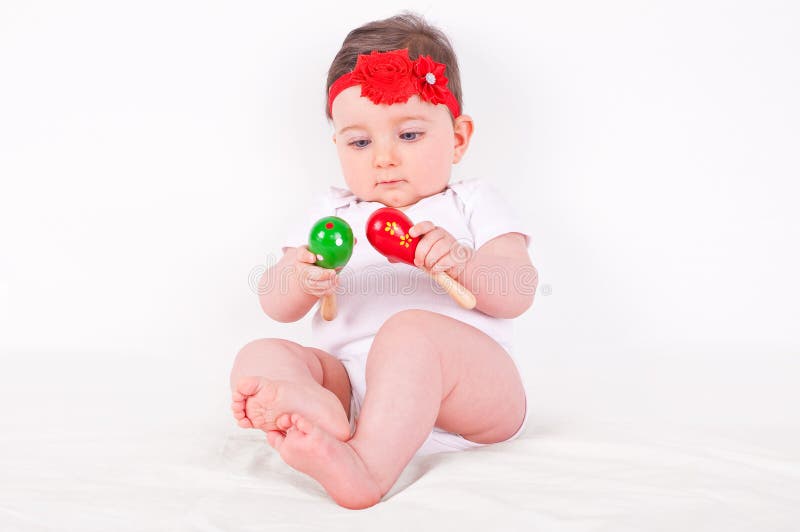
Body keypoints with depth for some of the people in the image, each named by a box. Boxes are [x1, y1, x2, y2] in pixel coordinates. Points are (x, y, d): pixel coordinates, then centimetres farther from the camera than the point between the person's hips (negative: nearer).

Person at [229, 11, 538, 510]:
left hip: (471, 388, -3)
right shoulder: (332, 214, 25)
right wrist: (302, 281, -12)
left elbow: (518, 292, 2)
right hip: (349, 380, 4)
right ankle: (317, 409, -51)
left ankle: (370, 466, -49)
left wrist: (462, 264, -20)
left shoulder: (471, 204, 17)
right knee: (260, 355, -18)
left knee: (409, 331, -33)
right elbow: (275, 303, 13)